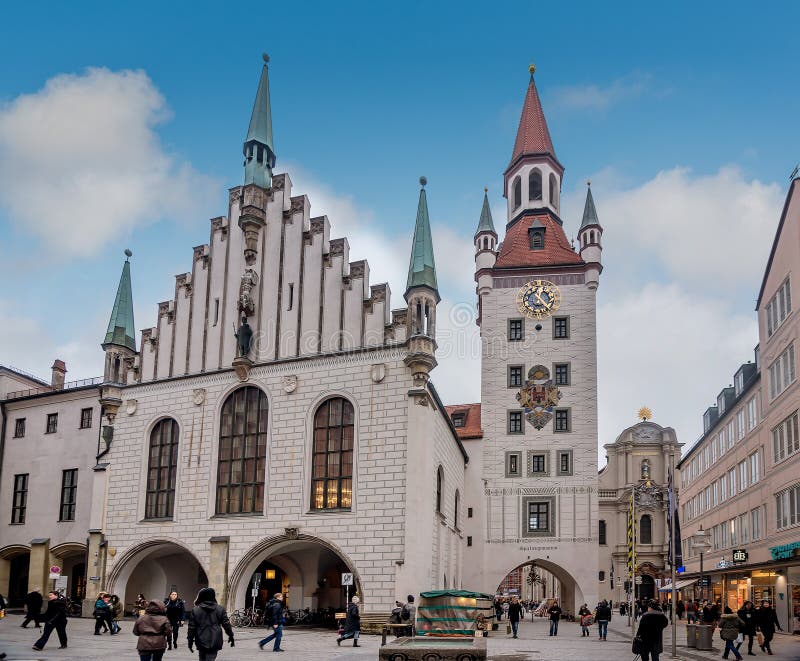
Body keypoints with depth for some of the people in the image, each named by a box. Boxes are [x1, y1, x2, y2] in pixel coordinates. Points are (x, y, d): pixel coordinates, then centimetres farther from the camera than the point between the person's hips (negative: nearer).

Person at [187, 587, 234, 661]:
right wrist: (231, 636, 15)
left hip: (201, 642, 0)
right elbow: (226, 624, 4)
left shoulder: (195, 610, -3)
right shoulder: (220, 609, 1)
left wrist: (190, 641, 6)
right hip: (215, 641, 0)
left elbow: (191, 627, -3)